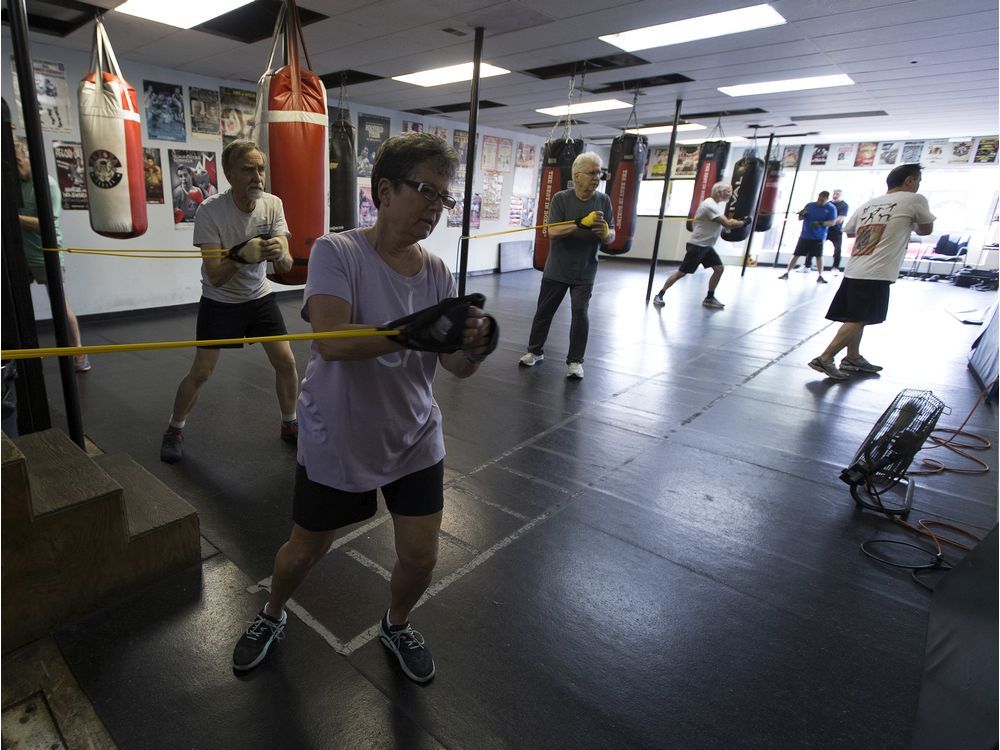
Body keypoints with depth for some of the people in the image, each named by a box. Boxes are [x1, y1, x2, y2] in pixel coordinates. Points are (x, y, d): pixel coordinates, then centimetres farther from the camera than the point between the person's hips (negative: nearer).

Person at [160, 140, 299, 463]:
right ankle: (174, 430, 23)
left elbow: (286, 266, -19)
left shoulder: (273, 205, -13)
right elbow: (215, 277, -24)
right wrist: (240, 255, -43)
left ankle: (289, 424, 19)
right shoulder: (210, 211, -22)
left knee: (286, 361, -2)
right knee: (200, 372, -1)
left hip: (259, 295, 3)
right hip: (219, 301, -3)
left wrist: (279, 253, -43)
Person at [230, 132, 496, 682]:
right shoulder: (336, 253, -16)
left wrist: (475, 344, -29)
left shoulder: (437, 272, -4)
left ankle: (396, 625, 44)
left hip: (415, 439, 4)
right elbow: (332, 342, -31)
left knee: (420, 557, 9)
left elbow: (458, 368, -7)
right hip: (336, 440, -3)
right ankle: (272, 616, 52)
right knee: (306, 550, 17)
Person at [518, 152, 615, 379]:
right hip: (556, 269, 0)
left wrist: (606, 234, -25)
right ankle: (535, 351, 29)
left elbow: (611, 235, 0)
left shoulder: (603, 200, -3)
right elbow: (553, 231, -19)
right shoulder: (561, 198, -9)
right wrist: (582, 223, -32)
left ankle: (575, 361, 7)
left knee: (580, 313, -7)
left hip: (584, 272, 0)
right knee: (544, 311, 10)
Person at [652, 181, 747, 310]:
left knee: (719, 268, 2)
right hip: (696, 245, -9)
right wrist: (743, 222, -9)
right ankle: (659, 295, 2)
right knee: (682, 272, -7)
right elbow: (727, 224, -23)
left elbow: (724, 223, 19)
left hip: (707, 245, 9)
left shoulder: (716, 204, 13)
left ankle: (709, 298, 11)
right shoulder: (710, 205, -19)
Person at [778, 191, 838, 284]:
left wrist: (820, 223, -23)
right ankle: (787, 273, 9)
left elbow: (832, 222, -8)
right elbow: (800, 219, 8)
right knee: (796, 255, 3)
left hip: (818, 237, -2)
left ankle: (820, 276, 9)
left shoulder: (831, 208, -4)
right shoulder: (809, 205, 4)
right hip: (804, 235, 2)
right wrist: (802, 214, -15)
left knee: (819, 256, 0)